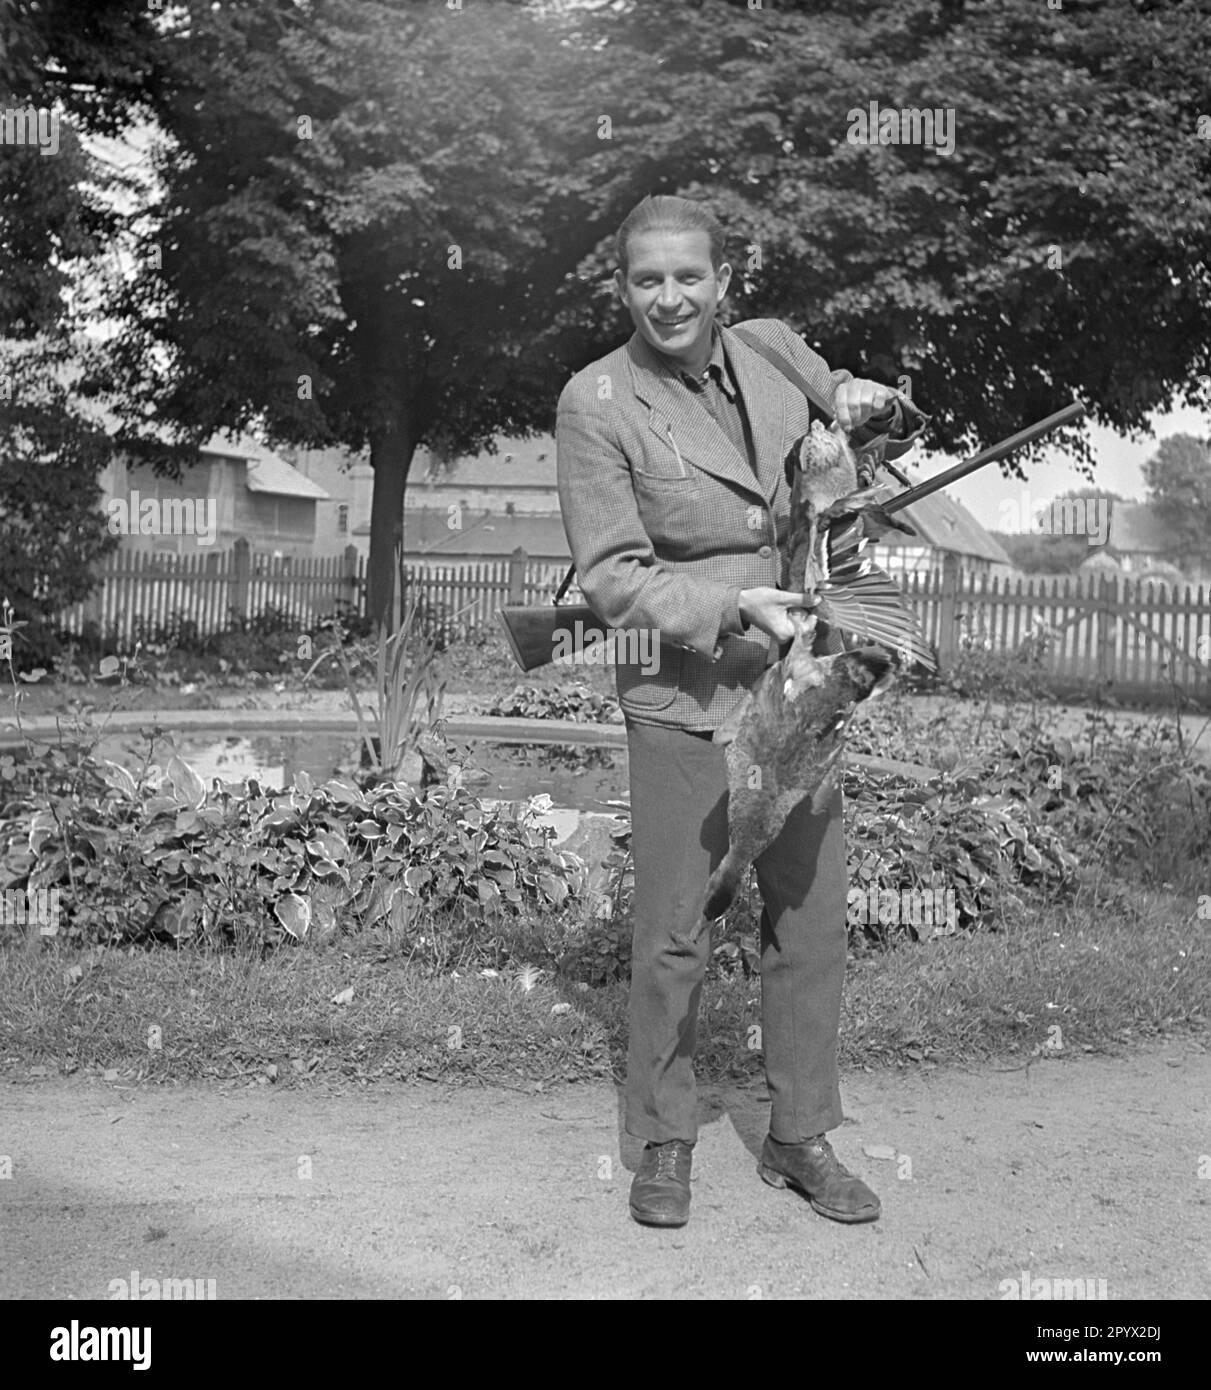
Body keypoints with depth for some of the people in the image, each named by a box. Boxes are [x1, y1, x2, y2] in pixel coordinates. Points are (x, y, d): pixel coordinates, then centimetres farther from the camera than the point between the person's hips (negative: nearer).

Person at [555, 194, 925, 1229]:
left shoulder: (777, 348, 4)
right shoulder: (598, 403, -9)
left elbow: (856, 414, 23)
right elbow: (611, 576, -10)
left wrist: (869, 409, -1)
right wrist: (731, 608, -23)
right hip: (683, 692, -4)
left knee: (812, 916, 10)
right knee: (672, 931, 3)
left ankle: (801, 1137, 26)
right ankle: (665, 1142, 23)